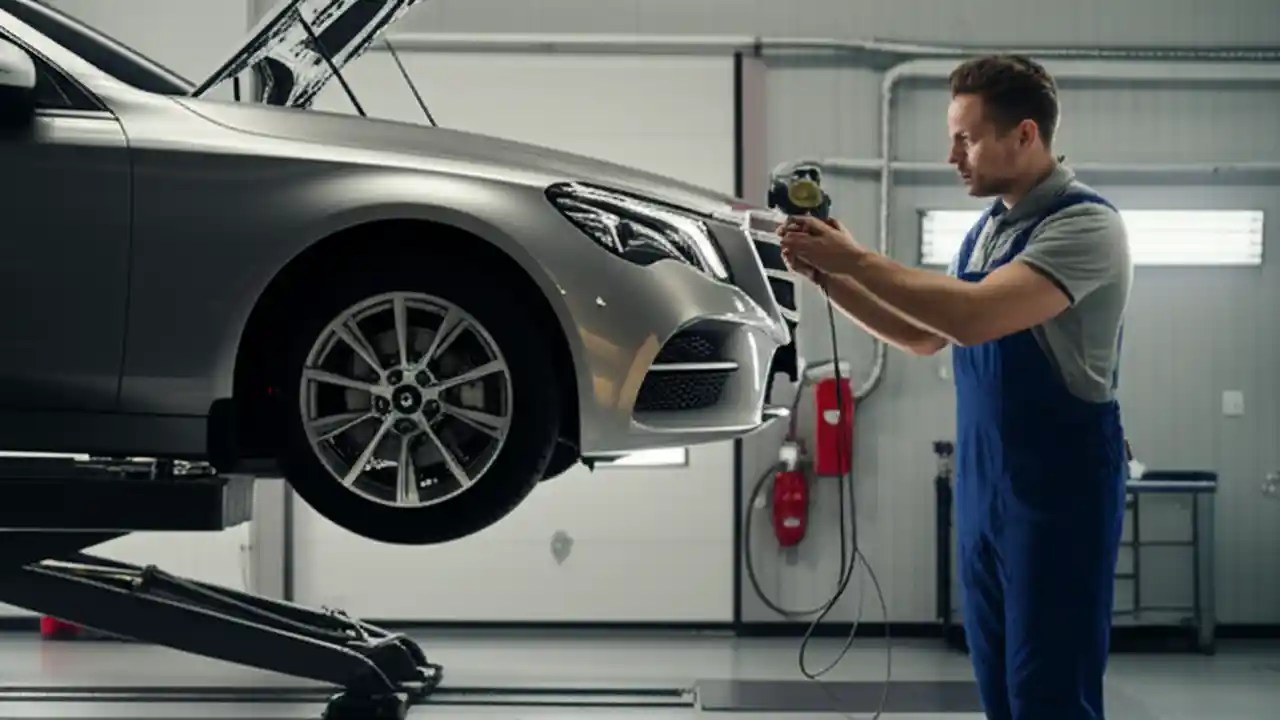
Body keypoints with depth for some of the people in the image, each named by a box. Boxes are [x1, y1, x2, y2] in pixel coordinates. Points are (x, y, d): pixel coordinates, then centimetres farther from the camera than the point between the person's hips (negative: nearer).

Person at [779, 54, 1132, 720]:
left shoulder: (1084, 223, -16)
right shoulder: (988, 227, 12)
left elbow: (973, 317, -28)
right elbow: (925, 335, 18)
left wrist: (855, 258, -18)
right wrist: (826, 275, 6)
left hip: (1060, 489, -8)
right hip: (982, 488, 8)